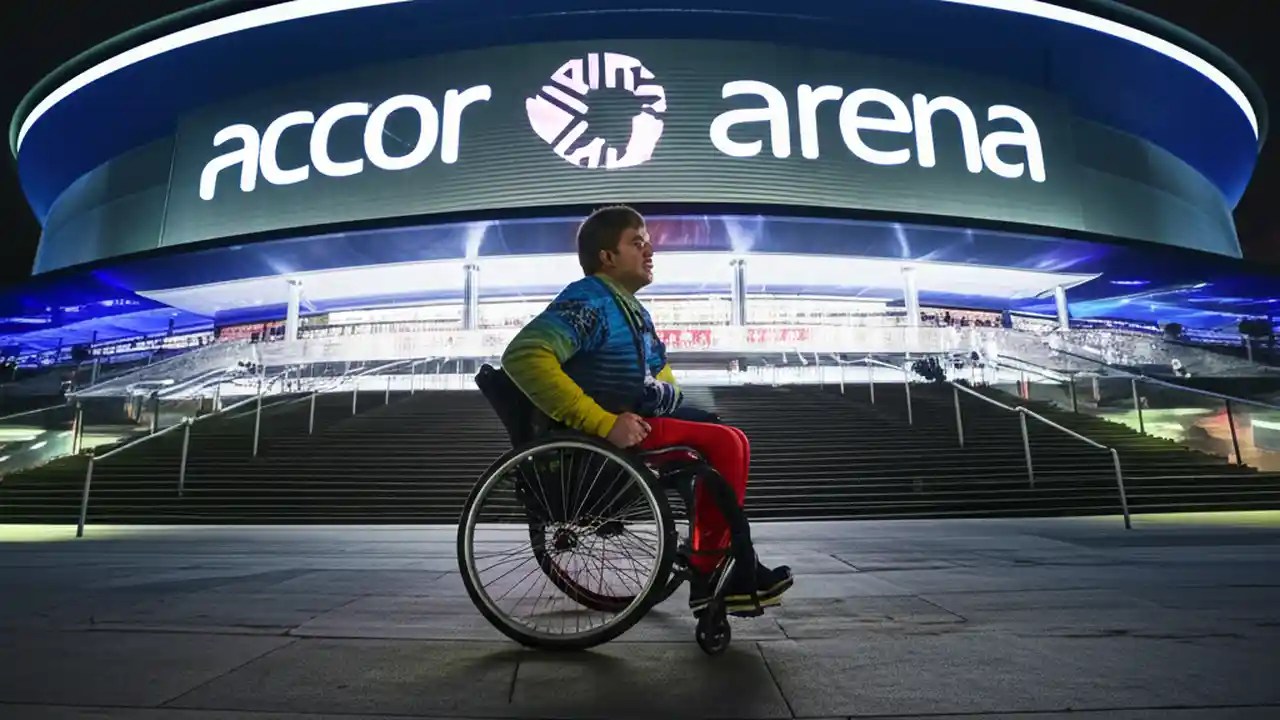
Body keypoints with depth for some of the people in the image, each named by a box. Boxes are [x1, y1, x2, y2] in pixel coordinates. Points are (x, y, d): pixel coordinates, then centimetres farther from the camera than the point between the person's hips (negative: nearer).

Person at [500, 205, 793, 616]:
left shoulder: (631, 309, 17)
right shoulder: (589, 300, -13)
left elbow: (658, 368, 30)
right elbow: (523, 356, -29)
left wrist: (666, 393, 5)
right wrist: (603, 423, -30)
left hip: (630, 422, 10)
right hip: (596, 440, -10)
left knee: (727, 441, 8)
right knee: (726, 443, -15)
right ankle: (708, 572, -2)